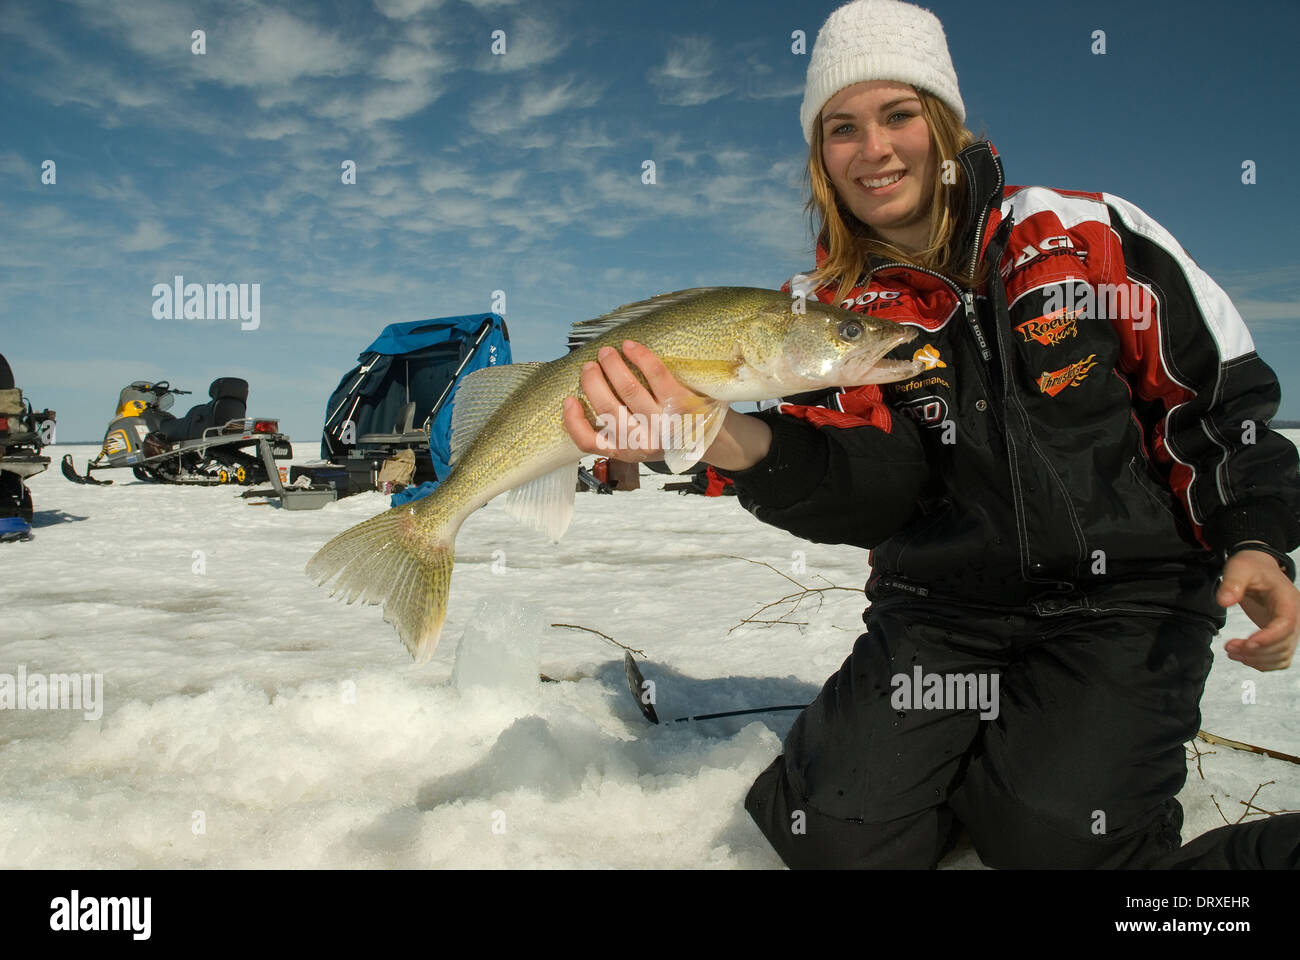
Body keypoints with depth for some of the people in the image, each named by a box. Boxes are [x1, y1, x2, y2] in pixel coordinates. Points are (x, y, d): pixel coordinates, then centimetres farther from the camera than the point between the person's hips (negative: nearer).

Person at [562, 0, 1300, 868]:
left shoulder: (1088, 234, -1)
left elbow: (1221, 394, 5)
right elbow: (869, 485, -19)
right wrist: (736, 444, -39)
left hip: (1126, 593, -1)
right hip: (941, 605, 2)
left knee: (1055, 831, -20)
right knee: (846, 836, -12)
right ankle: (975, 754, 17)